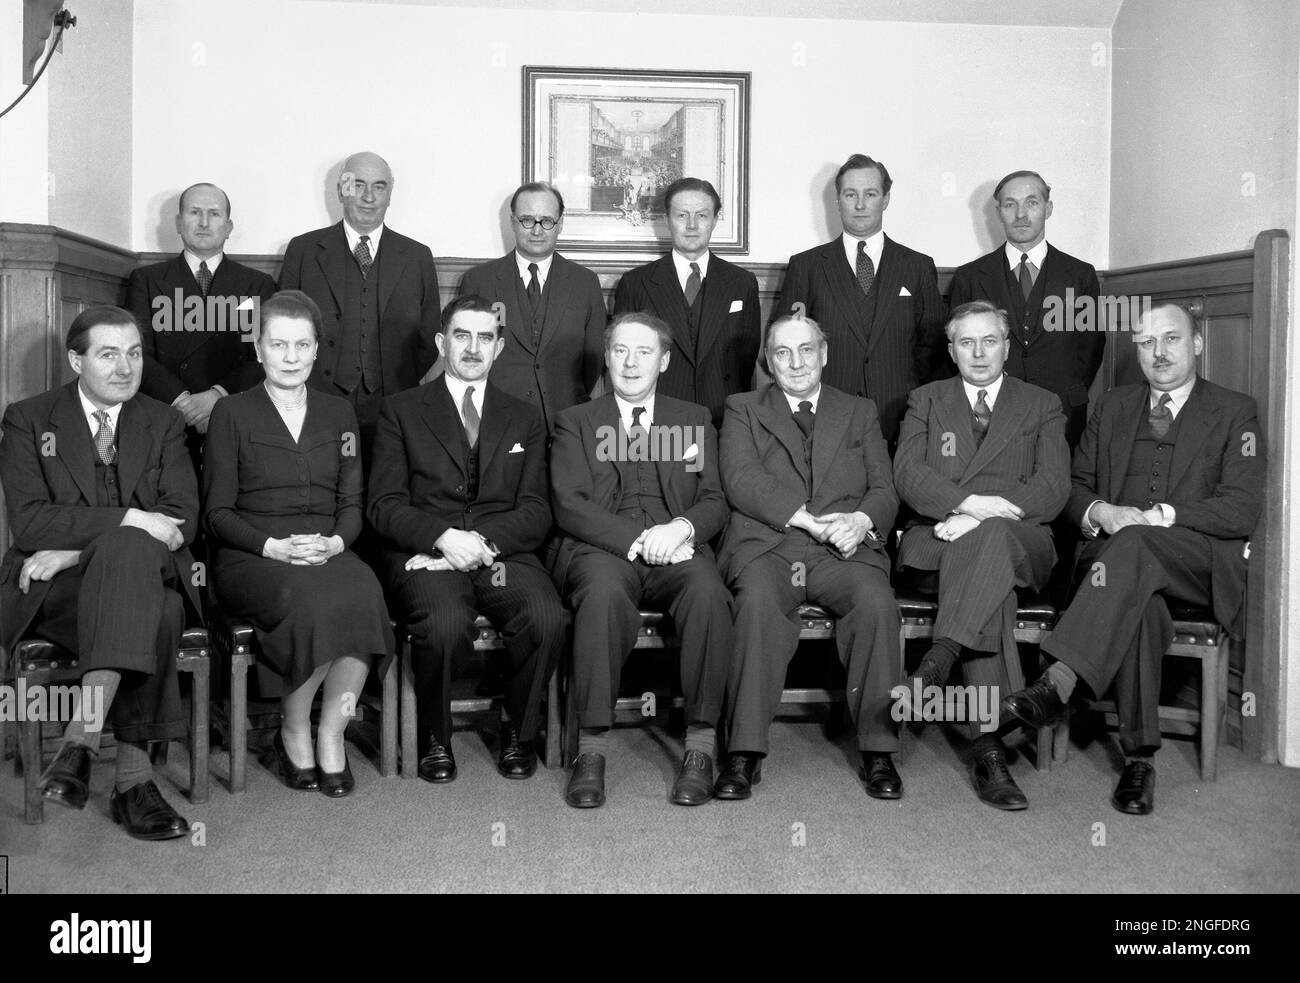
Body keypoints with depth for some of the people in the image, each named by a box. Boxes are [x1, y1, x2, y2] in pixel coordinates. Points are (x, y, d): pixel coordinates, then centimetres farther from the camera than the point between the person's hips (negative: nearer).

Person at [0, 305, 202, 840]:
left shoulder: (164, 422, 13)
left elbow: (182, 519, -1)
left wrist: (76, 550, -12)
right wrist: (125, 520, -20)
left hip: (148, 575, 2)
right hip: (50, 591, -2)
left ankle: (81, 738, -38)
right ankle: (134, 773, -37)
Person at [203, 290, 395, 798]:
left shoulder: (338, 413, 18)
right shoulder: (232, 413, 8)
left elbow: (352, 502, 13)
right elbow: (217, 512, 2)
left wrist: (335, 542, -9)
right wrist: (274, 546, -15)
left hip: (327, 553, 3)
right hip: (250, 559, -2)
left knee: (363, 592, -32)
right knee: (311, 600, -35)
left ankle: (331, 735, -17)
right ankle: (293, 732, -11)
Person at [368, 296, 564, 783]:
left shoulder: (525, 418, 18)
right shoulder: (401, 410, 12)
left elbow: (536, 511, 8)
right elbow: (385, 505, 2)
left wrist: (483, 541, -12)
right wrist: (444, 537, -16)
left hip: (502, 554, 2)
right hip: (425, 555, -1)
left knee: (547, 617, -29)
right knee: (445, 623, -34)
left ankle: (517, 729, -2)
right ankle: (435, 736, -4)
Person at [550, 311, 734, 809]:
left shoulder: (694, 419, 23)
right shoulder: (576, 422, 18)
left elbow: (715, 501, 12)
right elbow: (569, 506, 2)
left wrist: (681, 527, -12)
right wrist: (635, 539, -14)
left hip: (676, 547, 1)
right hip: (600, 548, -1)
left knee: (708, 592, -33)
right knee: (603, 592, -36)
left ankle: (700, 745, -26)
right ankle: (591, 749, -30)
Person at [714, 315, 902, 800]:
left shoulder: (860, 412, 24)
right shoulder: (743, 410, 17)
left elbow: (884, 490, 13)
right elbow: (740, 480, -1)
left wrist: (862, 520, -11)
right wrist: (807, 519, -13)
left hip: (843, 548, 2)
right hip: (766, 543, -1)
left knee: (877, 604, -30)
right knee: (759, 602, -34)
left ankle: (878, 751, -19)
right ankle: (744, 753, -27)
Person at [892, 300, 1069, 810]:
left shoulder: (1042, 406, 18)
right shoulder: (925, 401, 20)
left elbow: (1052, 488, 2)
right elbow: (908, 473, 2)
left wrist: (980, 519, -15)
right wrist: (968, 502, -18)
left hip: (1018, 539, 0)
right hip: (938, 535, 0)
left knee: (990, 538, -39)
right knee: (992, 584, -36)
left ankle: (934, 666, -52)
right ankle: (988, 745, -44)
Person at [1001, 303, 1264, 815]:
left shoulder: (1235, 412, 9)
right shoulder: (1112, 407, 21)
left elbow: (1242, 510, -3)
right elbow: (1075, 488, 18)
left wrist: (1159, 517, -16)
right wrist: (1099, 512, -6)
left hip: (1204, 564, -2)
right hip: (1115, 552, 2)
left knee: (1135, 543, -38)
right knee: (1138, 604, -35)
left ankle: (1059, 680, -48)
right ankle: (1139, 757, -35)